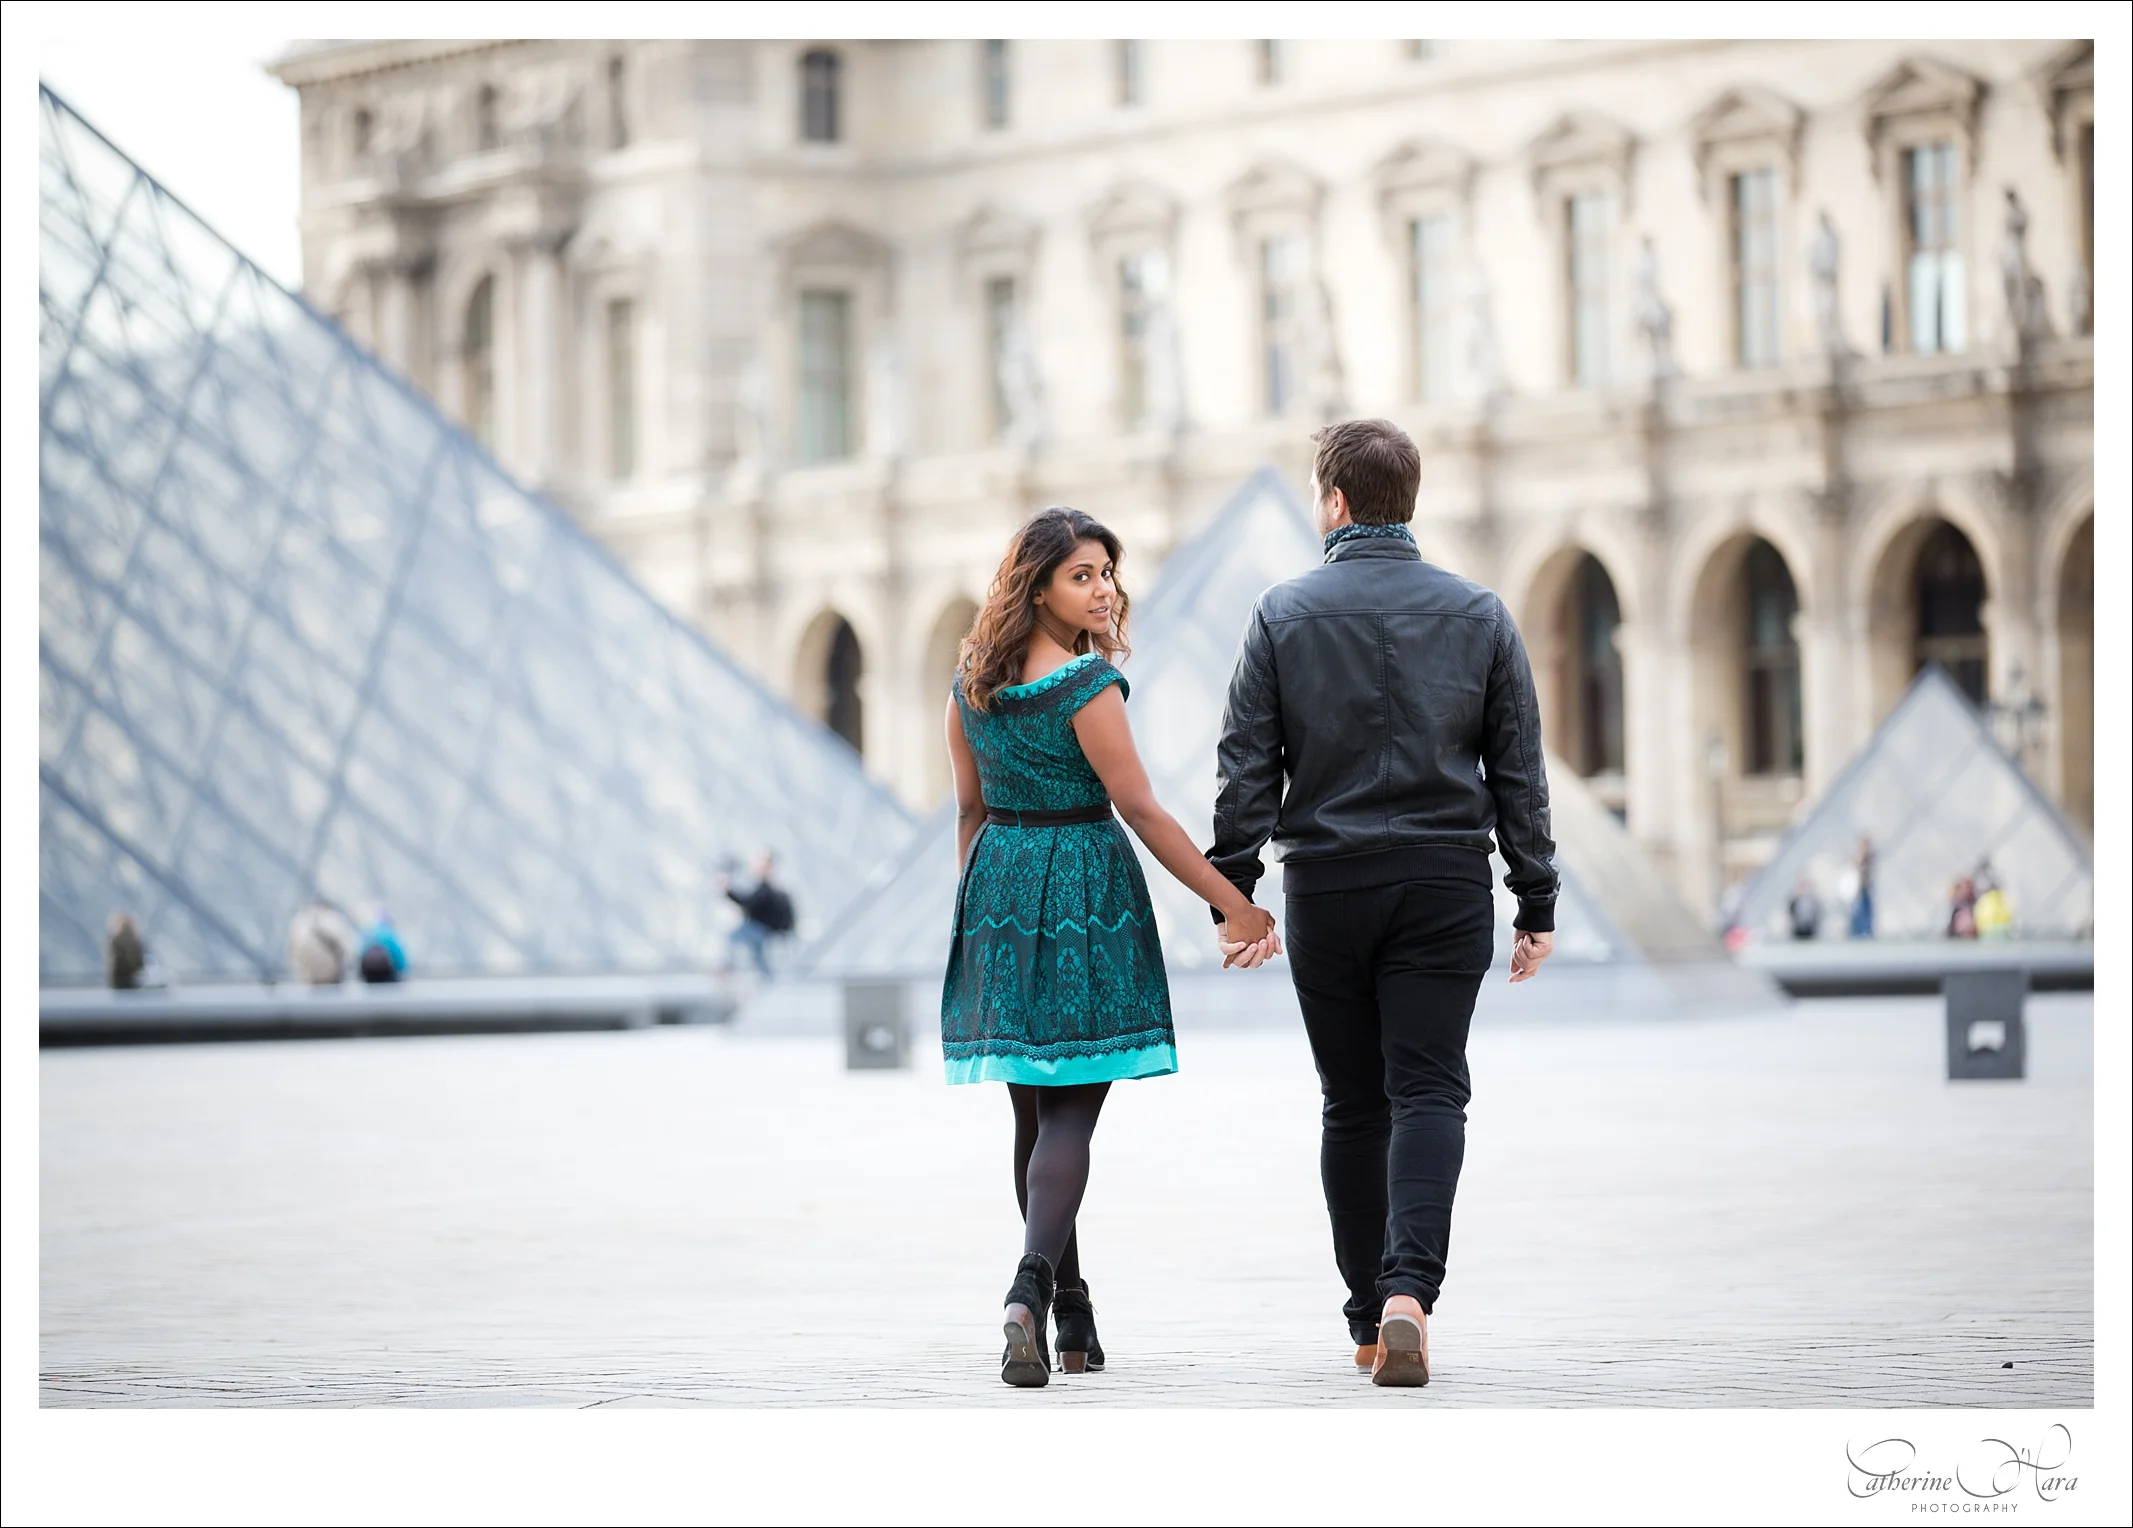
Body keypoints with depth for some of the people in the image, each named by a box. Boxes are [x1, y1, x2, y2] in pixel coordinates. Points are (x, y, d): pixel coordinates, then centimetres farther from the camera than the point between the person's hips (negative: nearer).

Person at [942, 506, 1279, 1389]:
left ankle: (1073, 1322, 20)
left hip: (998, 886, 6)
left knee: (1034, 1111, 13)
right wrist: (1232, 905, -9)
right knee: (1071, 1111, -5)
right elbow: (1140, 811, -14)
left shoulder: (973, 681, 7)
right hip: (1083, 891, -6)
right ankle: (1030, 1291, -25)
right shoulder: (1087, 682, -14)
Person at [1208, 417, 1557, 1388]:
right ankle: (1410, 1290, -22)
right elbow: (1519, 769, 5)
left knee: (1352, 1105, 10)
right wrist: (1536, 902, 9)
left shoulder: (1285, 614, -1)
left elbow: (1247, 764, -2)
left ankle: (1369, 1316, 14)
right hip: (1446, 881, 0)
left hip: (1326, 885, 0)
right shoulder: (1478, 615, 3)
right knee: (1428, 1091, -2)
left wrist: (1234, 891, 3)